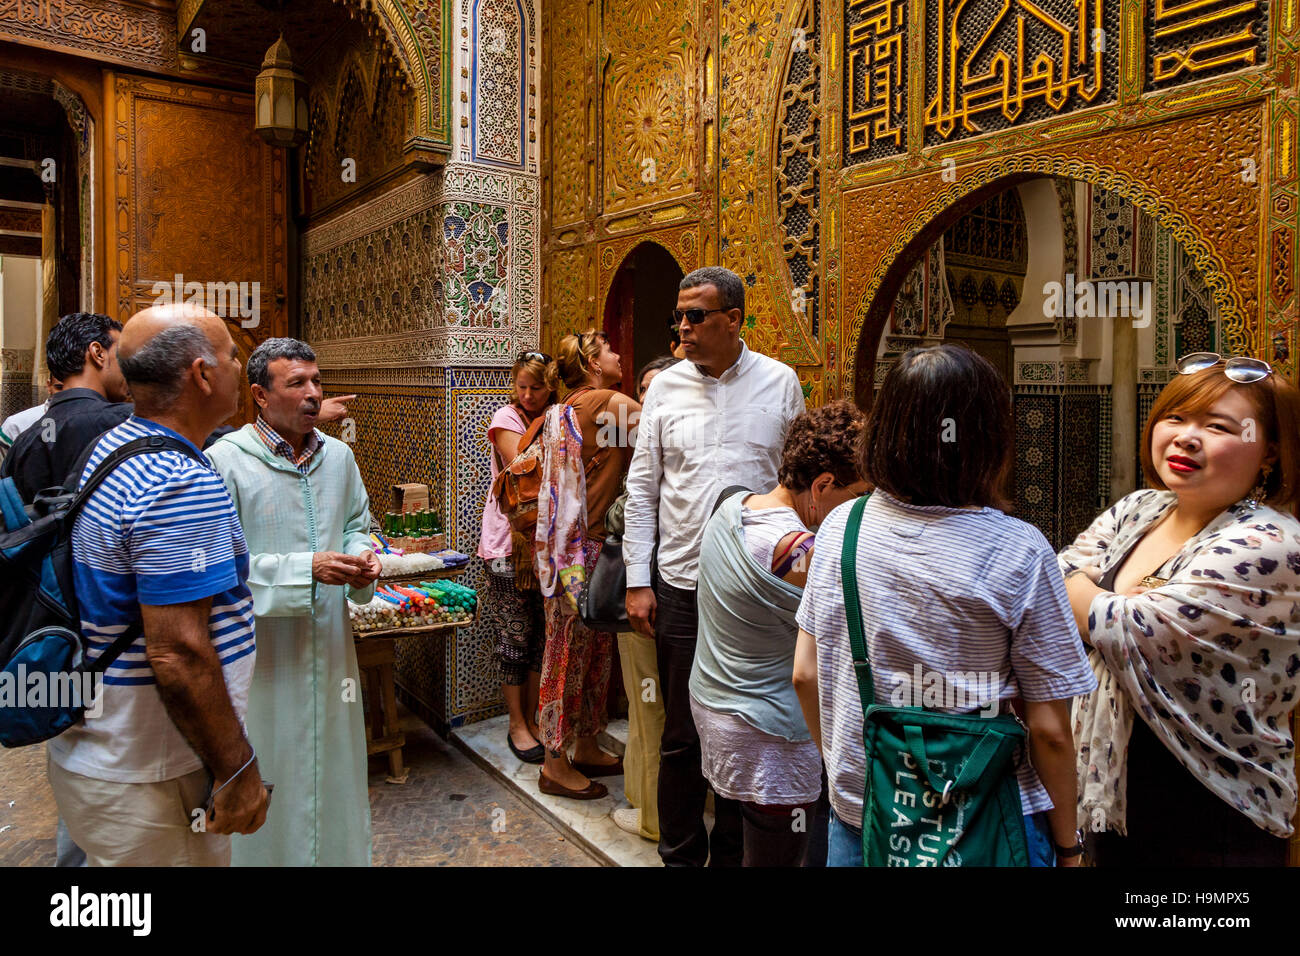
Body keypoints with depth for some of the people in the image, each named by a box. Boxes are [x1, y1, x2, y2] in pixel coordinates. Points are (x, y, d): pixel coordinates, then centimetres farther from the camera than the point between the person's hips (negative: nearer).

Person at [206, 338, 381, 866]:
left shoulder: (338, 455, 6)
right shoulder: (226, 460, -12)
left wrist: (361, 556, -4)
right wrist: (306, 569, -22)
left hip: (330, 644, 5)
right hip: (262, 651, -5)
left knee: (334, 768, 17)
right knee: (267, 783, 9)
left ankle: (340, 853, 35)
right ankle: (270, 857, 29)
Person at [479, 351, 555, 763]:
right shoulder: (506, 419, -5)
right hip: (508, 540, -5)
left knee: (541, 632, 9)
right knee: (515, 633, 1)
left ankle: (532, 719, 23)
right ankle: (516, 725, 15)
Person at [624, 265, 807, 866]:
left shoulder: (780, 382, 1)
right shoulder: (665, 386, 3)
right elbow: (641, 487, 5)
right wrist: (637, 581, 1)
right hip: (681, 584, 0)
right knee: (681, 733, 9)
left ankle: (734, 852, 31)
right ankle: (681, 854, 29)